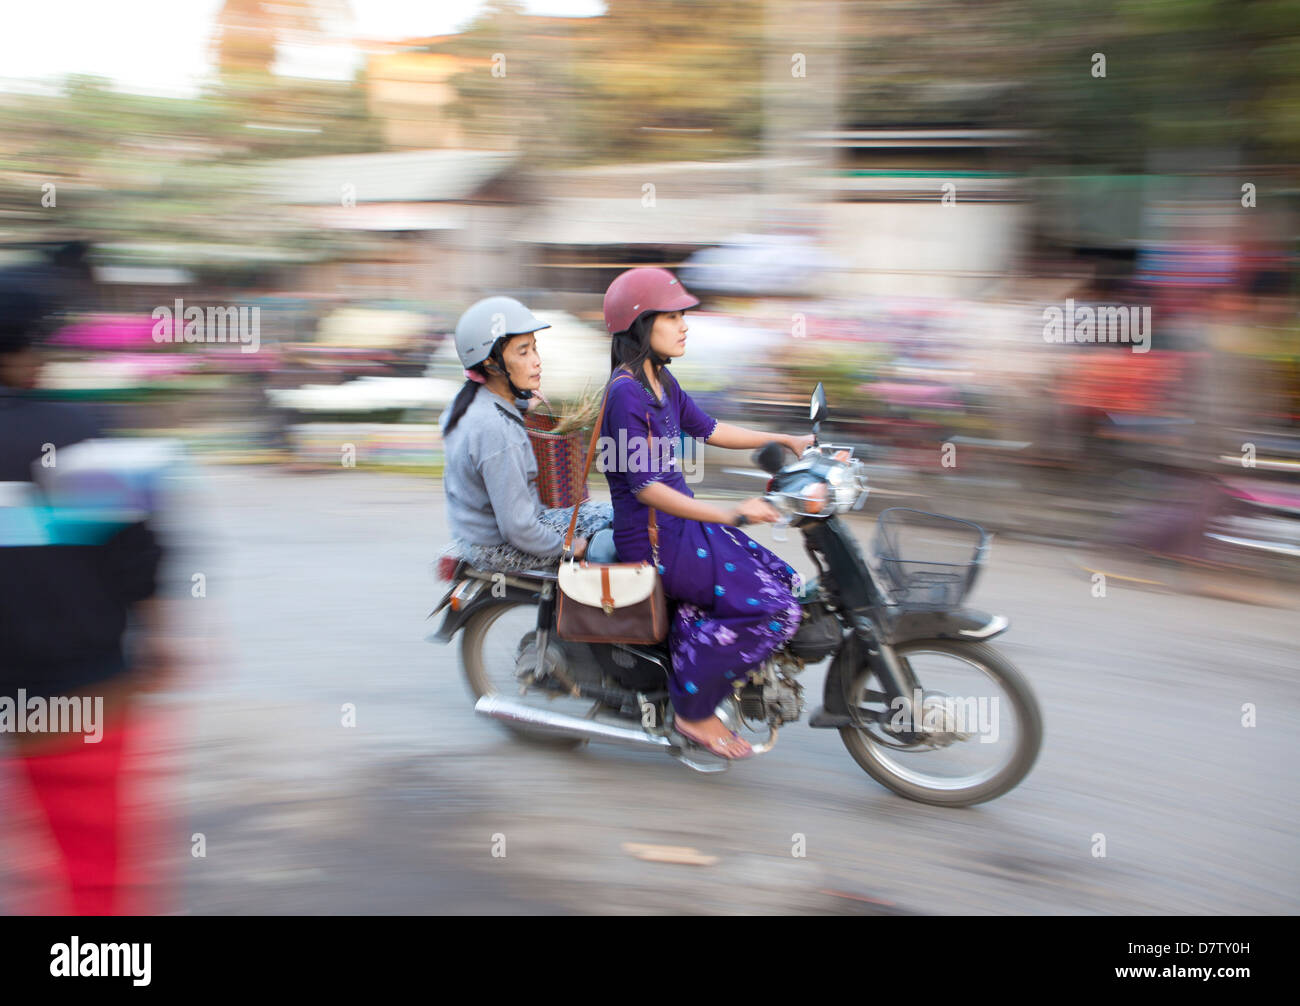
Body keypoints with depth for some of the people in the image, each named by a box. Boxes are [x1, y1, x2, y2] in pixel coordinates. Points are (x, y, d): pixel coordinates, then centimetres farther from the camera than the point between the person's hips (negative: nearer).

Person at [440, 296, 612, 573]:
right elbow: (517, 529, -29)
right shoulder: (496, 430, -31)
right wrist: (567, 547, -14)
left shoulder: (463, 406, 0)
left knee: (608, 514, 18)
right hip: (501, 549, -10)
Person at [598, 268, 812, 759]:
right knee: (773, 608, -18)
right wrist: (728, 515, -33)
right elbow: (644, 486, -25)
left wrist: (788, 441, 16)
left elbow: (708, 430, 21)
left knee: (785, 582, 3)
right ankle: (692, 711, -4)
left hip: (681, 521, 10)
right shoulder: (625, 394, -20)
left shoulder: (661, 382, 10)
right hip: (650, 537, -10)